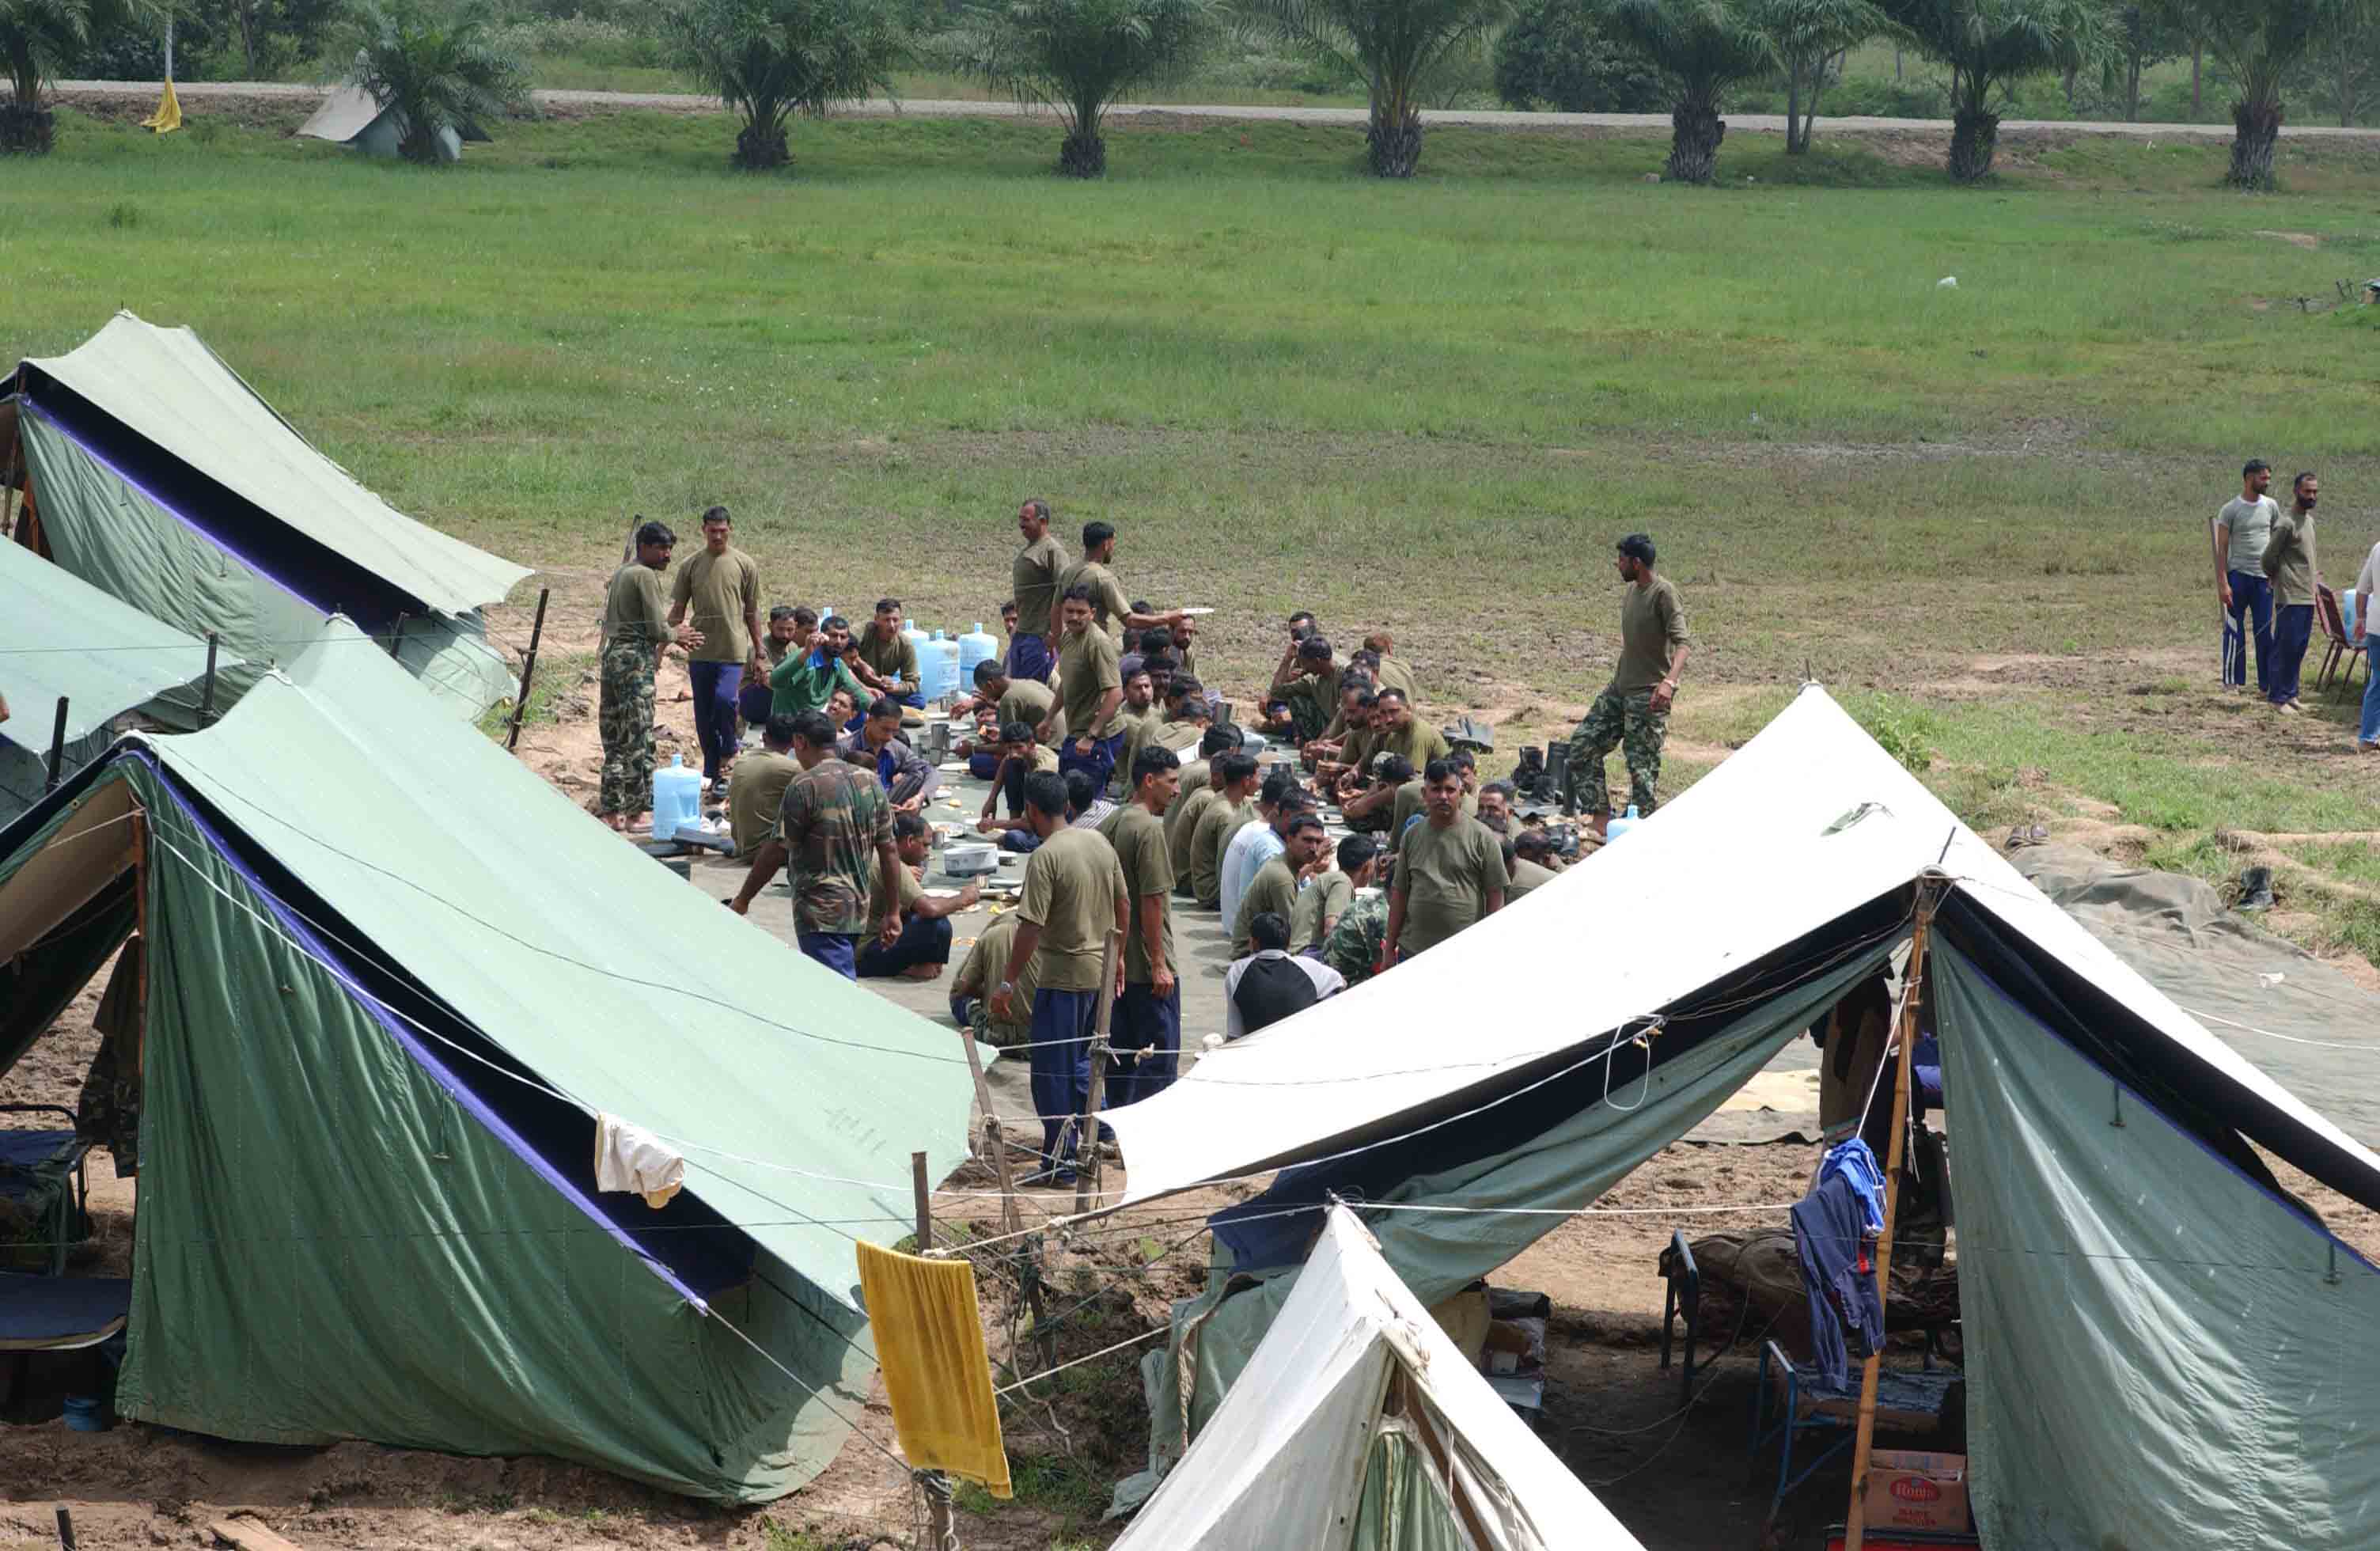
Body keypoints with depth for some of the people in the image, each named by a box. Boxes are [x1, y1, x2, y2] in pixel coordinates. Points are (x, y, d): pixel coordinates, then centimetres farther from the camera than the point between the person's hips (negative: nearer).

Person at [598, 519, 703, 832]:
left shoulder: (620, 574, 18)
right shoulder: (646, 576, -10)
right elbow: (657, 629, -15)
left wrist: (669, 636, 20)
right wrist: (676, 635, 7)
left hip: (611, 653, 9)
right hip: (635, 657, -9)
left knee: (613, 738, 11)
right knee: (639, 738, -5)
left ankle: (611, 809, 13)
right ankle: (637, 809, -4)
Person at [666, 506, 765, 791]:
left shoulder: (745, 565, 2)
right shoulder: (691, 566, 5)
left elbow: (752, 612, 7)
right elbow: (678, 610, 9)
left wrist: (758, 655, 8)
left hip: (733, 649, -3)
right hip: (700, 651, 3)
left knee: (724, 699, -22)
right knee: (704, 714, 5)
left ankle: (730, 749, 5)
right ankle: (712, 773, 17)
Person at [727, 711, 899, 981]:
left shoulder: (804, 786, -12)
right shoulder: (870, 783, 8)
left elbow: (776, 852, -11)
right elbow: (889, 852, 9)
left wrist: (742, 899, 0)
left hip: (821, 911, -8)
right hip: (859, 909, 8)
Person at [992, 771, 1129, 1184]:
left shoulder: (1046, 858, -18)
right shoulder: (1099, 842, 4)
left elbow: (1031, 928, -21)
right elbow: (1124, 905, 12)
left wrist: (1007, 984, -15)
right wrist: (1117, 957, 25)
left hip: (1063, 978, -8)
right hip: (1100, 971, 8)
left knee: (1053, 1071, 2)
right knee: (1080, 1061, 21)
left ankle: (1061, 1162, 5)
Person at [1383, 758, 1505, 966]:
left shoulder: (1481, 837, -2)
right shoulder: (1413, 836, 9)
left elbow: (1495, 896, -1)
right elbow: (1399, 894, 12)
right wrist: (1389, 948, 10)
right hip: (1413, 952, 4)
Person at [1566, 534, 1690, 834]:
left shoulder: (1663, 593, -16)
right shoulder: (1632, 590, 11)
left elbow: (1682, 642, -25)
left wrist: (1669, 681, -39)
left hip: (1648, 694, -10)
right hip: (1619, 686, 10)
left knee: (1641, 764, -7)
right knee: (1583, 745, 8)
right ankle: (1600, 817, 12)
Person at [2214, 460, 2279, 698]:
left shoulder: (2271, 506, 8)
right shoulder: (2230, 509, -4)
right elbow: (2222, 549, -5)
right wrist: (2223, 584, -11)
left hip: (2264, 577, 3)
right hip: (2238, 574, -3)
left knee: (2265, 632, 3)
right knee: (2234, 630, 0)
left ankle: (2267, 684, 7)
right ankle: (2232, 682, 7)